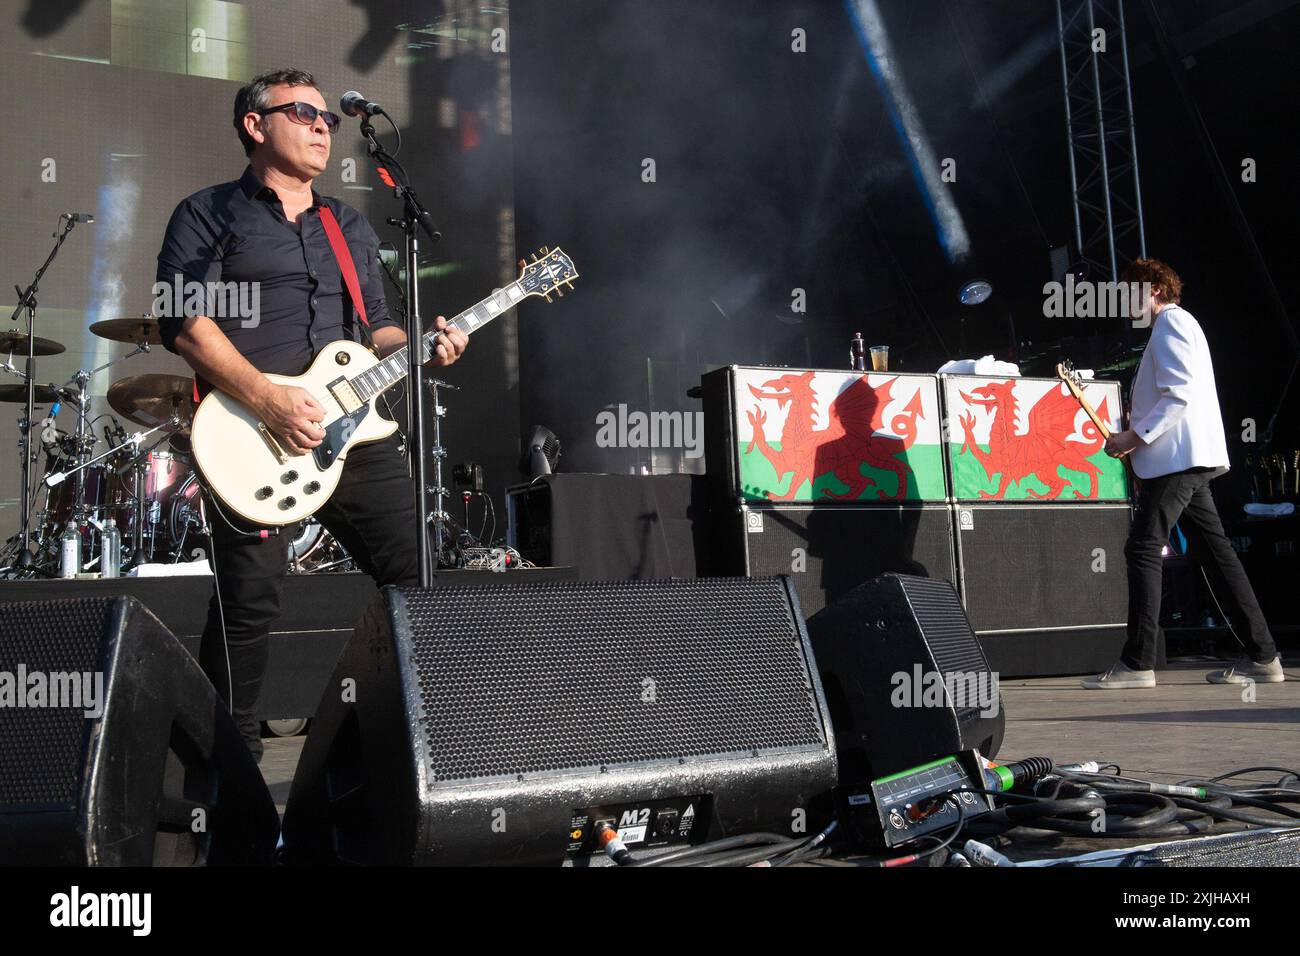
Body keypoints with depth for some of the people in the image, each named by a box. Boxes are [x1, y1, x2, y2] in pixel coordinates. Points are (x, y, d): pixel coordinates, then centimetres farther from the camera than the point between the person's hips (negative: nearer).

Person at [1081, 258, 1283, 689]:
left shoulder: (1171, 323, -6)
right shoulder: (1177, 325, 25)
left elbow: (1179, 394, -17)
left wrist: (1134, 437, -18)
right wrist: (1136, 437, 16)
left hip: (1177, 458, -10)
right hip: (1192, 458, 10)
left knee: (1142, 550, -11)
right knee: (1215, 551, 8)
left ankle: (1137, 663, -13)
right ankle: (1262, 656, 9)